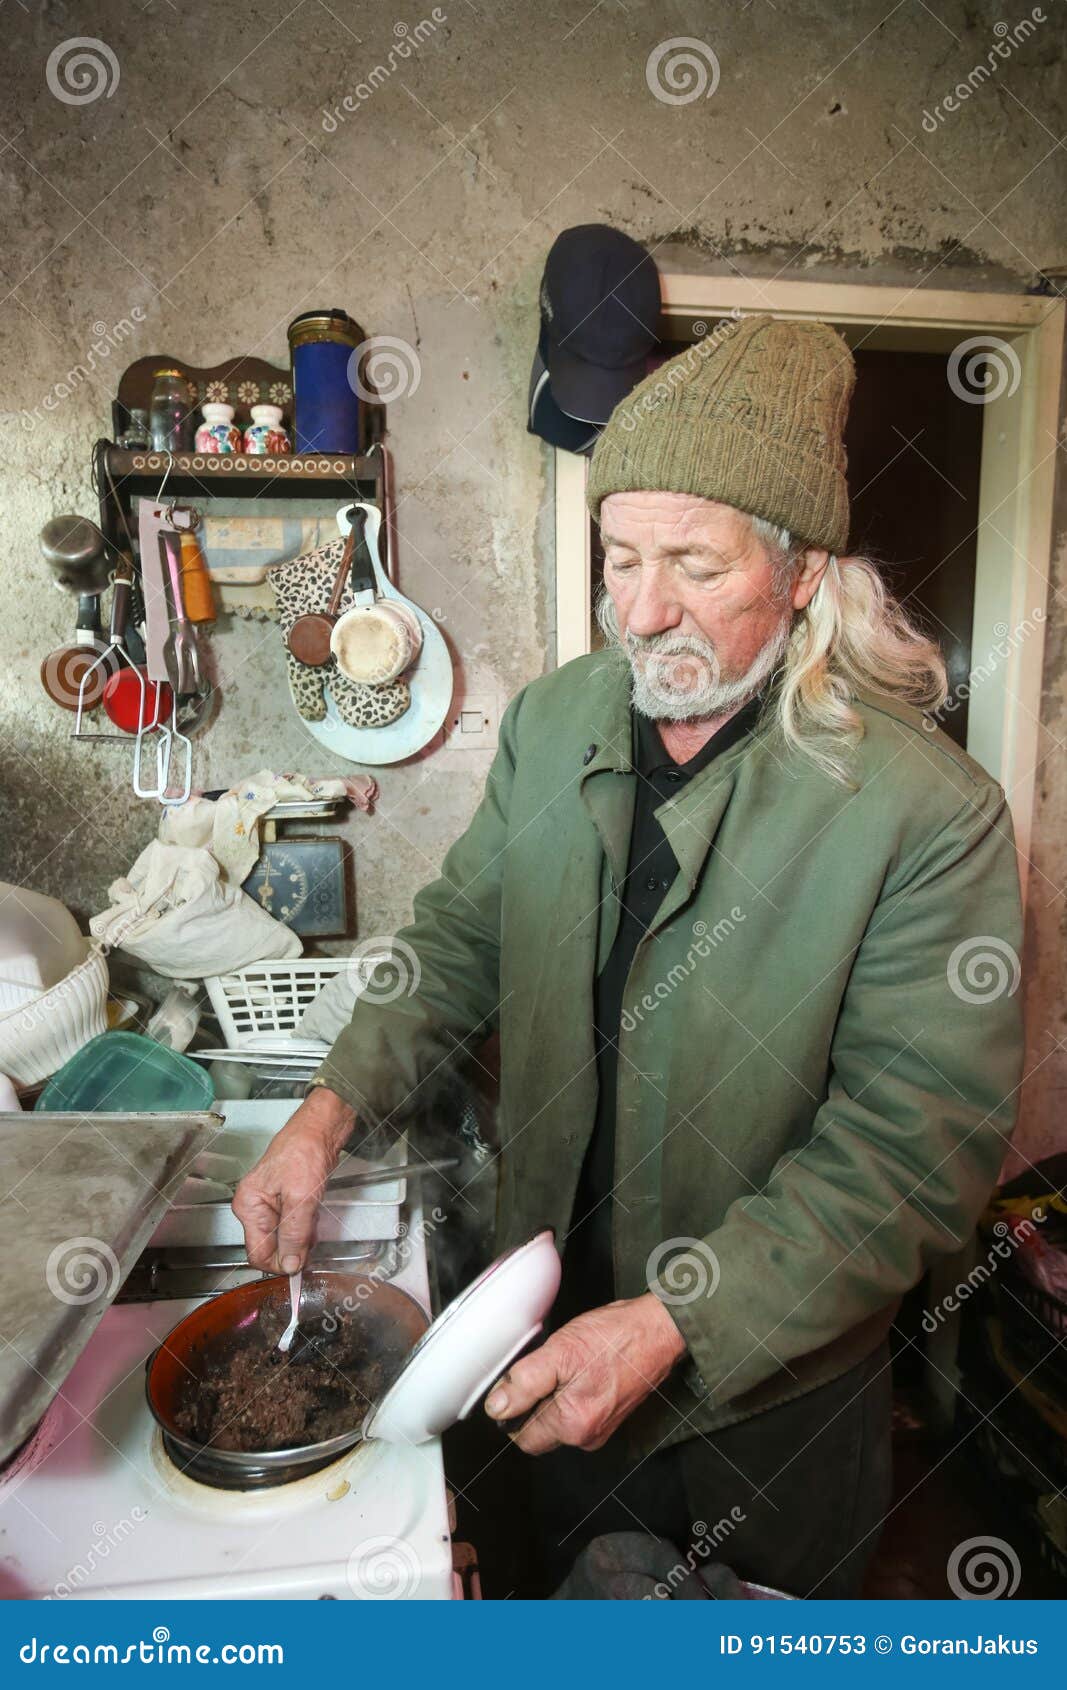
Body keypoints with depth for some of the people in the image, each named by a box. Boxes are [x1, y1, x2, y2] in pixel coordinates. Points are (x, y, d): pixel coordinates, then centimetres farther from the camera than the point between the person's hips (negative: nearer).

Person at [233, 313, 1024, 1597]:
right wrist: (332, 1109, -12)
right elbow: (461, 937, -1)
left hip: (774, 1380, -3)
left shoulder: (932, 816, -25)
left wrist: (673, 1326, -31)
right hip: (555, 1330, 4)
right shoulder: (551, 722, -9)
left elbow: (914, 1149, -25)